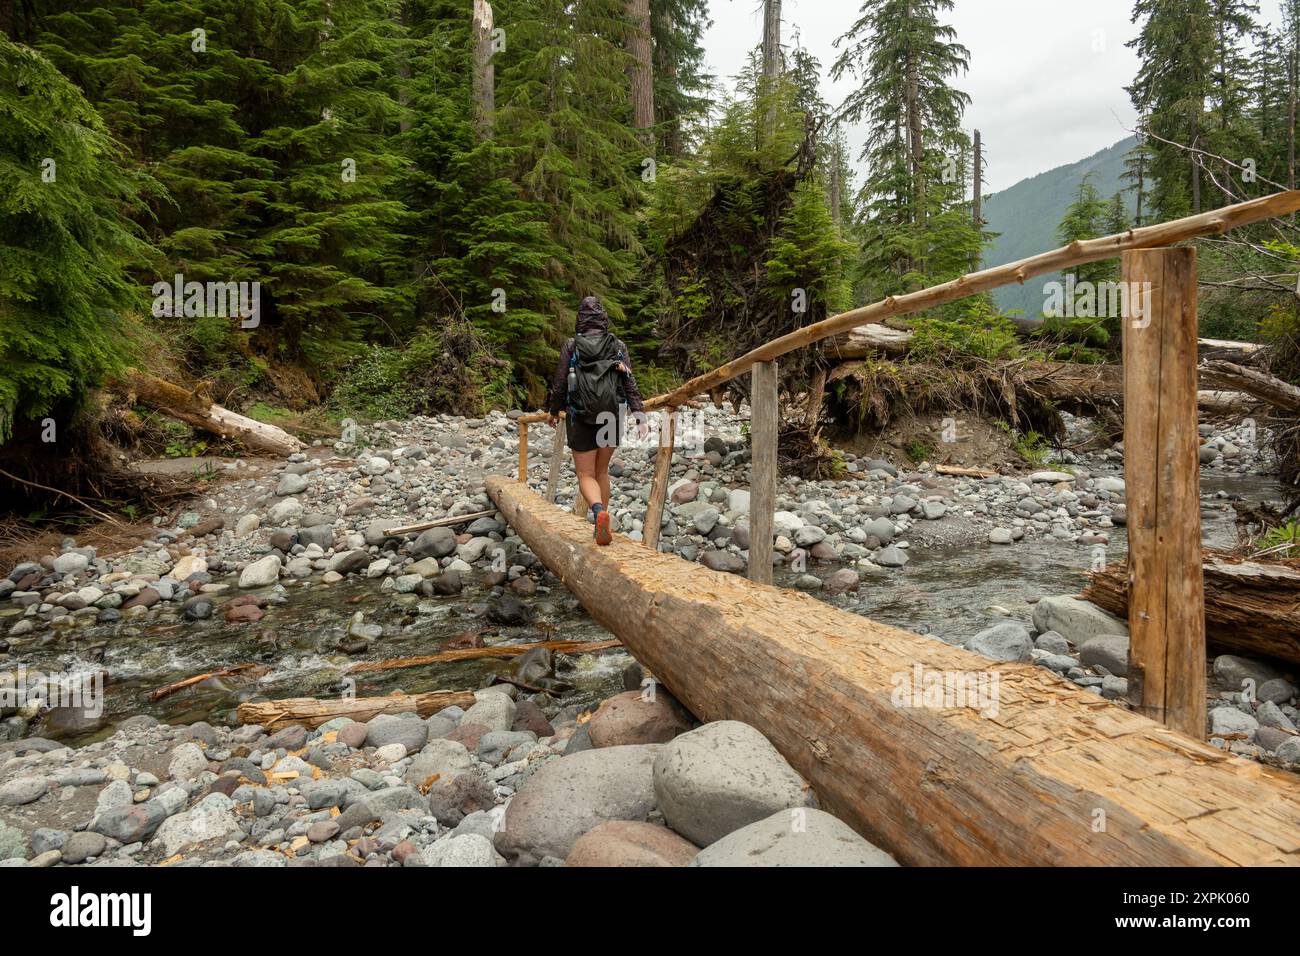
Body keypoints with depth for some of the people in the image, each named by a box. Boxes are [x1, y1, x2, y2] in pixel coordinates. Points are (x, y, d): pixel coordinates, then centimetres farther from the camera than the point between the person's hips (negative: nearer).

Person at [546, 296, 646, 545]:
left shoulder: (571, 346, -3)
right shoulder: (618, 346, 1)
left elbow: (559, 383, 0)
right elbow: (630, 383, -5)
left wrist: (554, 411, 16)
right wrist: (639, 416, -4)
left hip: (580, 417, -2)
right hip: (611, 417, 3)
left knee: (586, 475, 2)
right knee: (602, 471, 19)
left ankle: (599, 512, -27)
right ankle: (601, 524, 22)